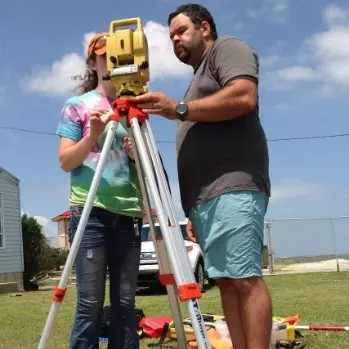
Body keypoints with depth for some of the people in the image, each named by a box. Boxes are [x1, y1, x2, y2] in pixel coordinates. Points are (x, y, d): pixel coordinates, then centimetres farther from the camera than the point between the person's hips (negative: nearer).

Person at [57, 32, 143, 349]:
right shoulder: (78, 105, 7)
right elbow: (66, 162, -2)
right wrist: (93, 136, -18)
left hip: (128, 213, 4)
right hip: (90, 211, -3)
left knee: (125, 303, 3)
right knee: (90, 302, -7)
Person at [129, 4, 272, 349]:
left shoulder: (228, 48, 10)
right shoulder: (200, 77, 33)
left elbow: (244, 97, -12)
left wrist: (179, 109, -14)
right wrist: (192, 209, 19)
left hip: (233, 187, -8)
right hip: (204, 197, 9)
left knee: (244, 277, -13)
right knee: (226, 280, 2)